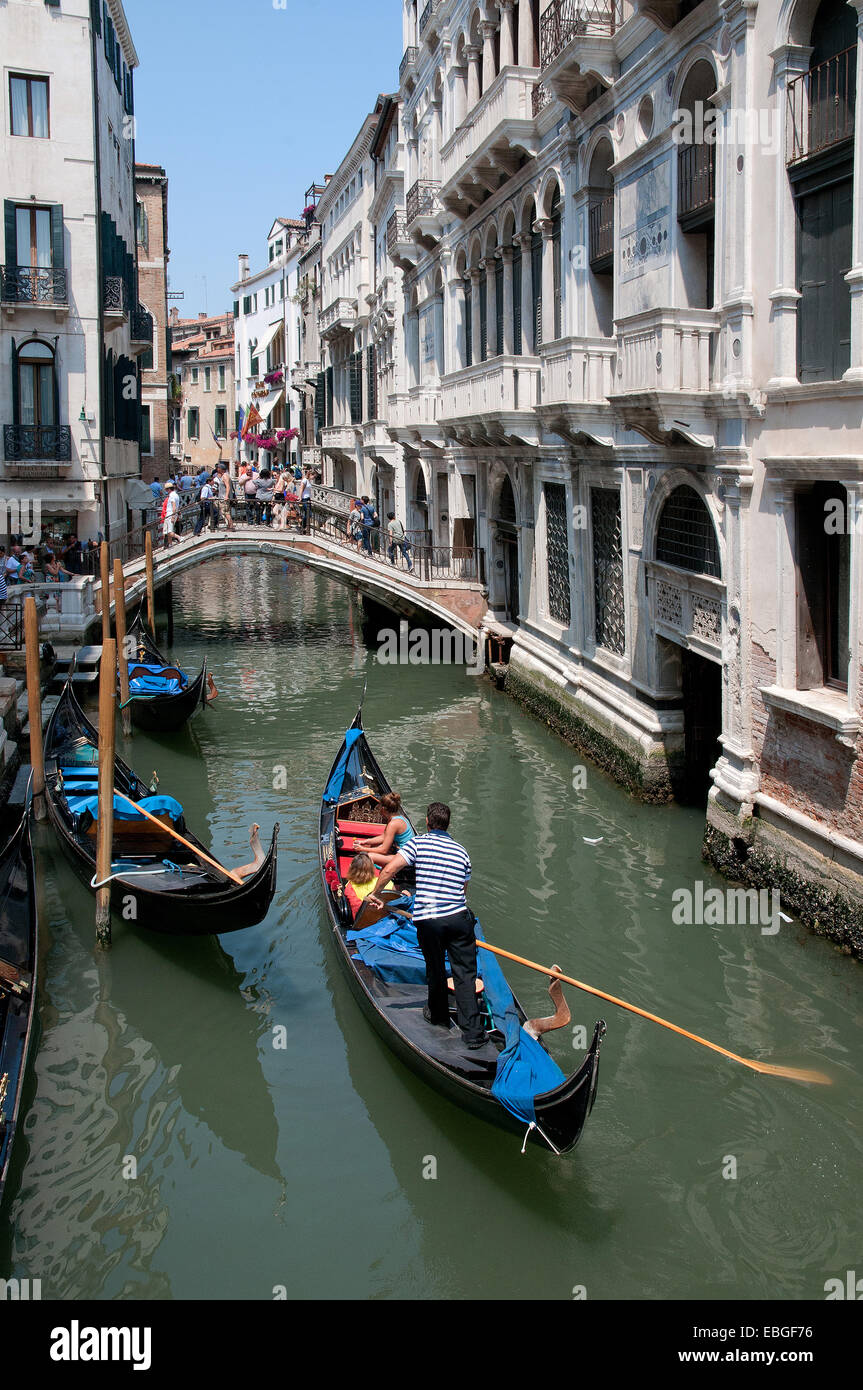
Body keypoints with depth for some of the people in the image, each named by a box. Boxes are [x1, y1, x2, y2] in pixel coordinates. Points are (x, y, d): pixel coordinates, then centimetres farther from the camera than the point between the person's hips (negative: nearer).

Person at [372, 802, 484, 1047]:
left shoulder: (418, 843, 0)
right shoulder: (461, 851, 13)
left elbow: (389, 869, -10)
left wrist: (375, 894, 4)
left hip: (428, 920, -2)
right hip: (459, 918, 2)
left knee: (435, 970, 18)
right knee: (465, 974, 5)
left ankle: (438, 1016, 37)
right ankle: (473, 1032, 2)